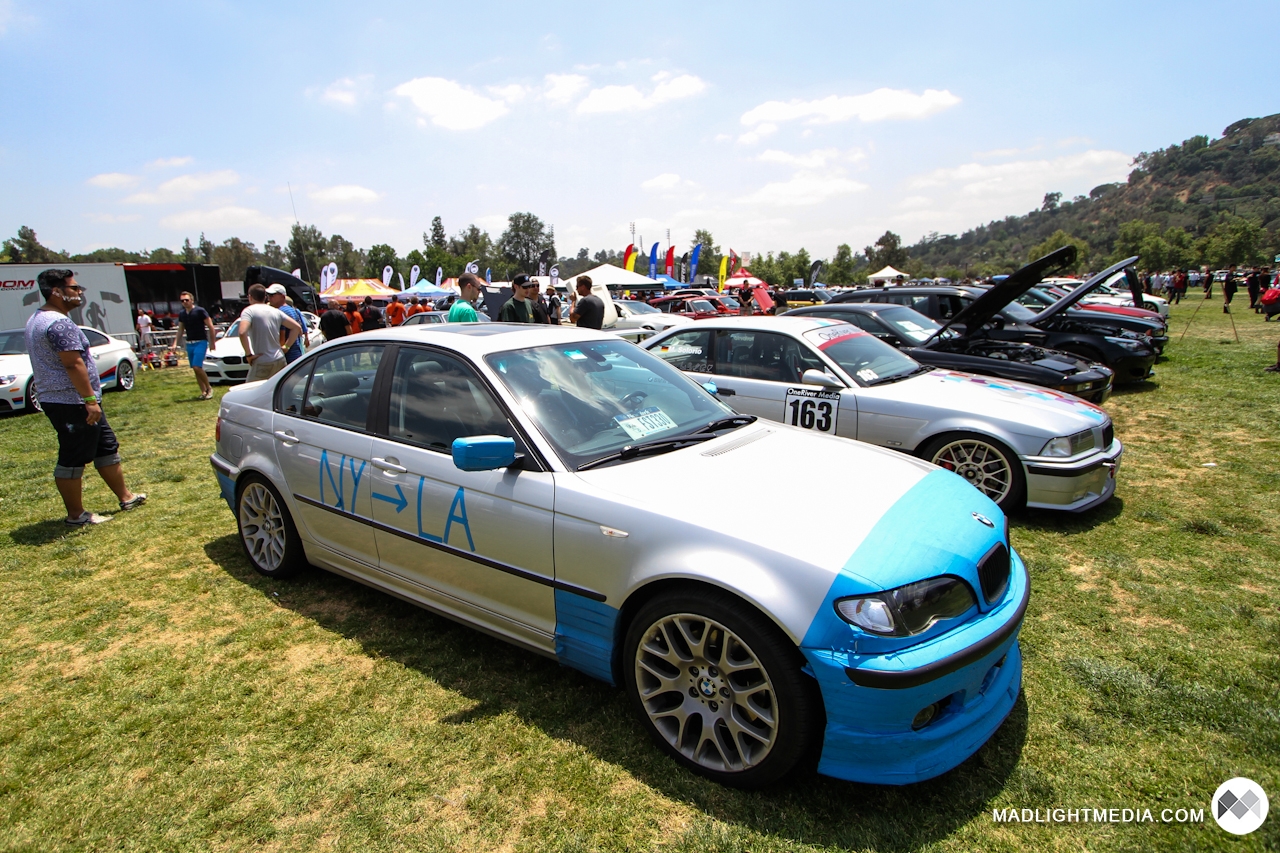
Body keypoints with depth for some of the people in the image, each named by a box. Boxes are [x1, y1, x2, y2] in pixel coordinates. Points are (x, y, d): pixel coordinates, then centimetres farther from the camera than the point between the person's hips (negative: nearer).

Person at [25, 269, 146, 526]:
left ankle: (125, 497, 24)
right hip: (72, 402, -11)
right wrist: (90, 400, -24)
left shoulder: (37, 319, 16)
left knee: (106, 447, 16)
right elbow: (73, 364, -25)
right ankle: (76, 515, 8)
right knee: (72, 459, -2)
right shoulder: (59, 323, -19)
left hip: (57, 399, 11)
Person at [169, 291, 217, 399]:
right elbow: (180, 330, 17)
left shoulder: (200, 311, -8)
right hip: (189, 344, 7)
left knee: (197, 367, -17)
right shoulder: (181, 314, 10)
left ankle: (209, 388, 1)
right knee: (196, 369, 7)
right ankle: (203, 392, 14)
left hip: (200, 342, -7)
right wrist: (175, 344, 8)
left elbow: (210, 327, -7)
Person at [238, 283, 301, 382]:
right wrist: (286, 346, 10)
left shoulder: (249, 311, -6)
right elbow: (297, 327, 10)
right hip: (280, 360, 6)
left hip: (262, 363, -5)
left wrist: (248, 354, -13)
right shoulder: (276, 311, 11)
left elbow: (242, 333, -22)